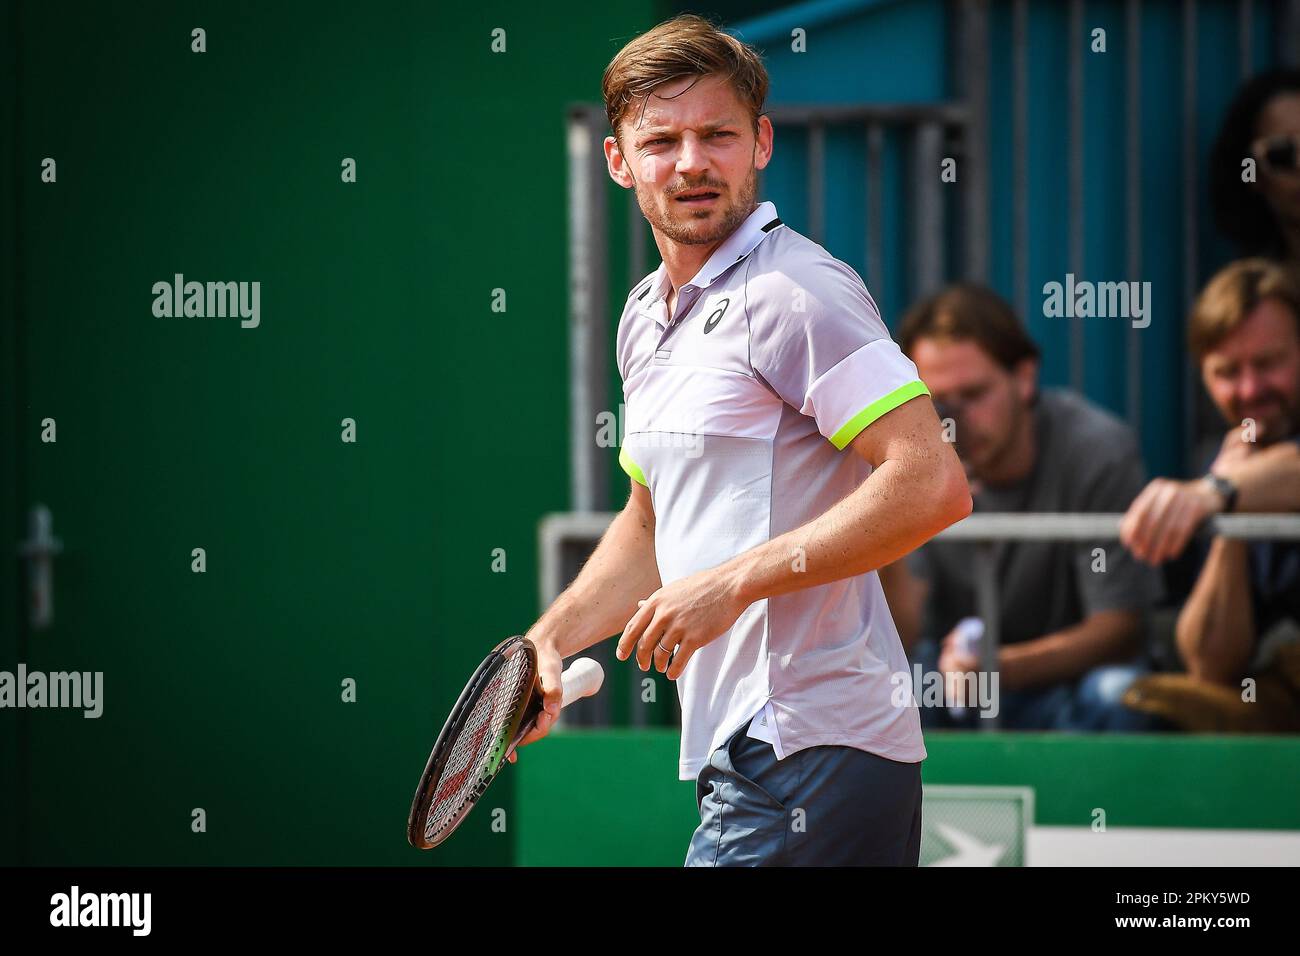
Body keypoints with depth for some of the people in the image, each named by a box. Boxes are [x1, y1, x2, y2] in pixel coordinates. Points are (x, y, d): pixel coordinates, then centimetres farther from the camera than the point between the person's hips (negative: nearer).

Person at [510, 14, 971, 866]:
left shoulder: (793, 293, -12)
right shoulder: (647, 316, 17)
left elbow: (933, 484, -21)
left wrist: (734, 582, -20)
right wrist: (551, 639, 16)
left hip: (809, 759, -9)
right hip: (742, 759, 9)